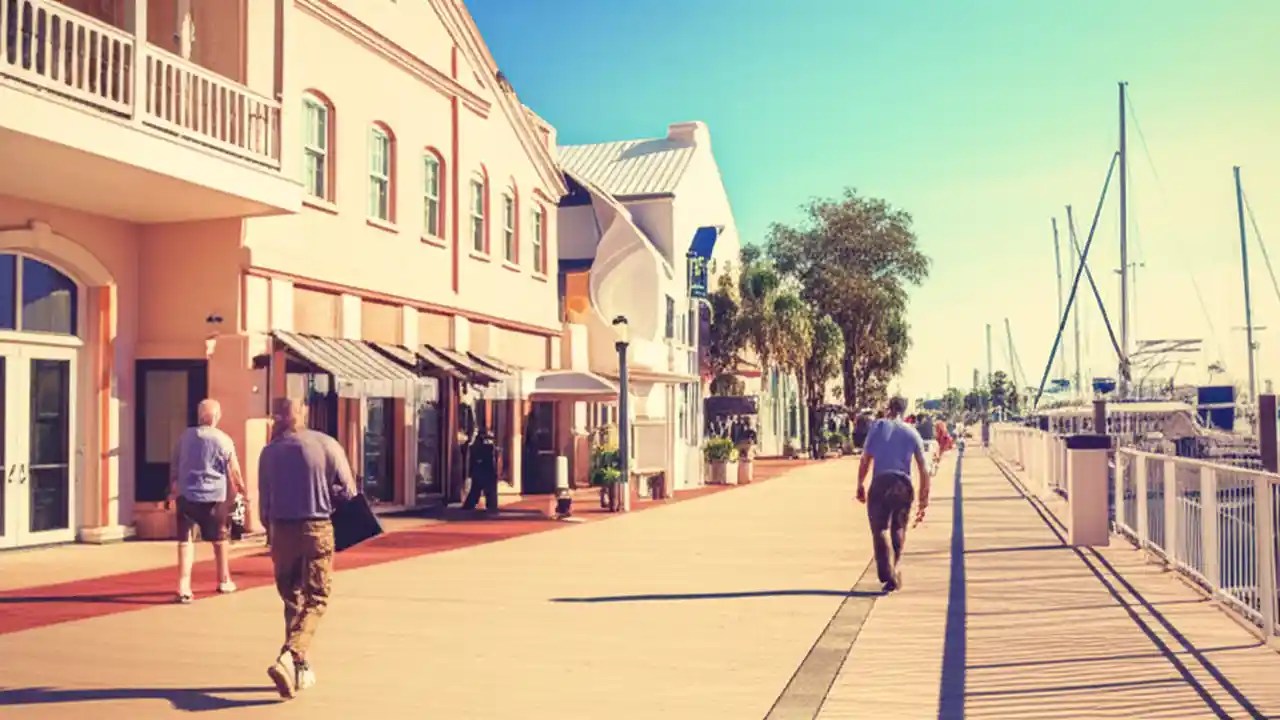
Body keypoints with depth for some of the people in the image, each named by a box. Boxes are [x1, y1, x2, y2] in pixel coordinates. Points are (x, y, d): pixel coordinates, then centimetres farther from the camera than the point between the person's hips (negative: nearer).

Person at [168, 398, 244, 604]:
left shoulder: (185, 436, 4)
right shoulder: (223, 440, -5)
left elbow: (174, 466, 14)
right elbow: (234, 471, -2)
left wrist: (173, 488, 26)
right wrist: (242, 489, 10)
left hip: (186, 495, 1)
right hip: (214, 496, -1)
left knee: (186, 540, -1)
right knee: (220, 539, 16)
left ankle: (184, 586, -13)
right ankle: (224, 581, 30)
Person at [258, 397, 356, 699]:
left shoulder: (270, 451, 0)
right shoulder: (327, 444, -6)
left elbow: (264, 500, 2)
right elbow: (348, 491, -4)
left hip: (282, 530, 3)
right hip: (318, 529, -2)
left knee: (292, 598, 16)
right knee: (315, 600, 3)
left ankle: (300, 668, 21)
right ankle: (289, 657, -18)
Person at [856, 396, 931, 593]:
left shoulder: (878, 426, 9)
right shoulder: (912, 433, 12)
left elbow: (865, 460, 4)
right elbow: (924, 469, 8)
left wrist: (860, 485, 13)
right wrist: (924, 499, 12)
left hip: (880, 483, -2)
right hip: (903, 484, 2)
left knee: (880, 529, -2)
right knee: (898, 530, 19)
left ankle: (889, 575, -18)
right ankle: (893, 571, 27)